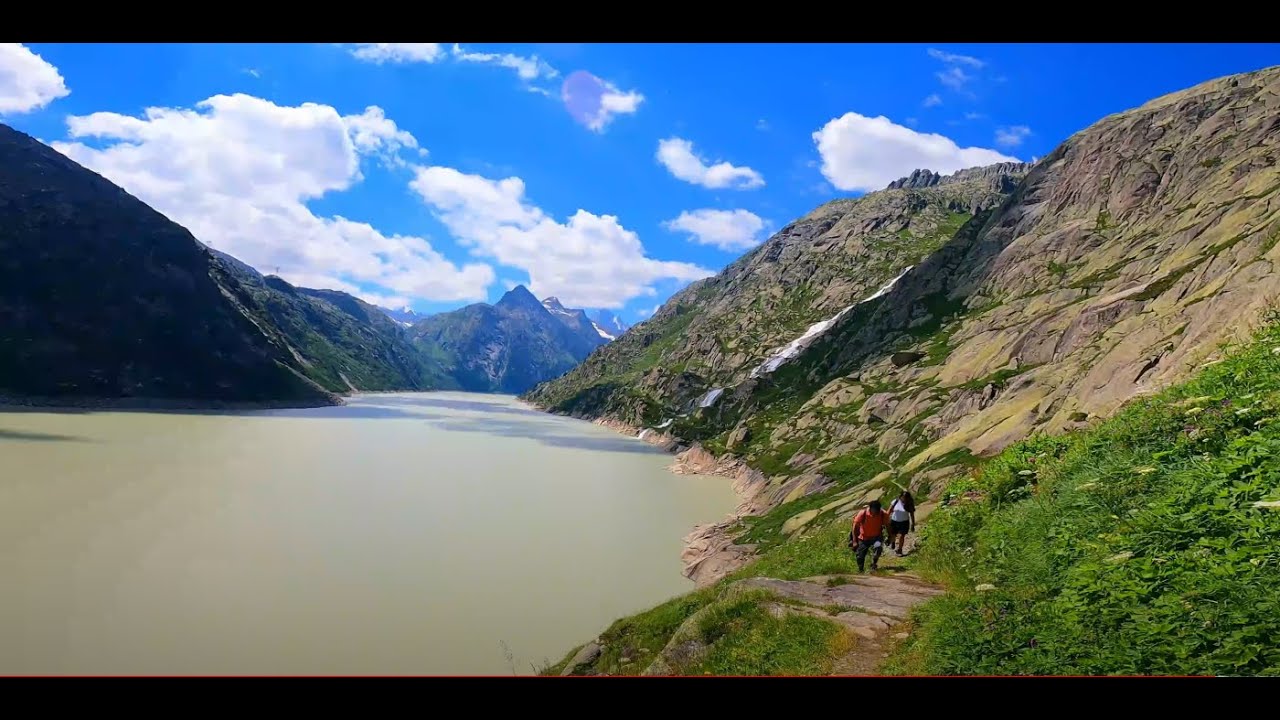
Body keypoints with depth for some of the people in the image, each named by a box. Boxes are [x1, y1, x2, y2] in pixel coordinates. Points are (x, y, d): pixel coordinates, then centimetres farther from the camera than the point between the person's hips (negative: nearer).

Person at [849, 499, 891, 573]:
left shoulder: (883, 514, -20)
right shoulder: (862, 514, -24)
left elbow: (887, 526, -1)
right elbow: (855, 527, -16)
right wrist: (854, 541, -17)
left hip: (876, 537, 0)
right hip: (863, 538, 0)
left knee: (878, 547, -32)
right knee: (860, 557, 3)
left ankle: (874, 563, -10)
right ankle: (861, 571, 29)